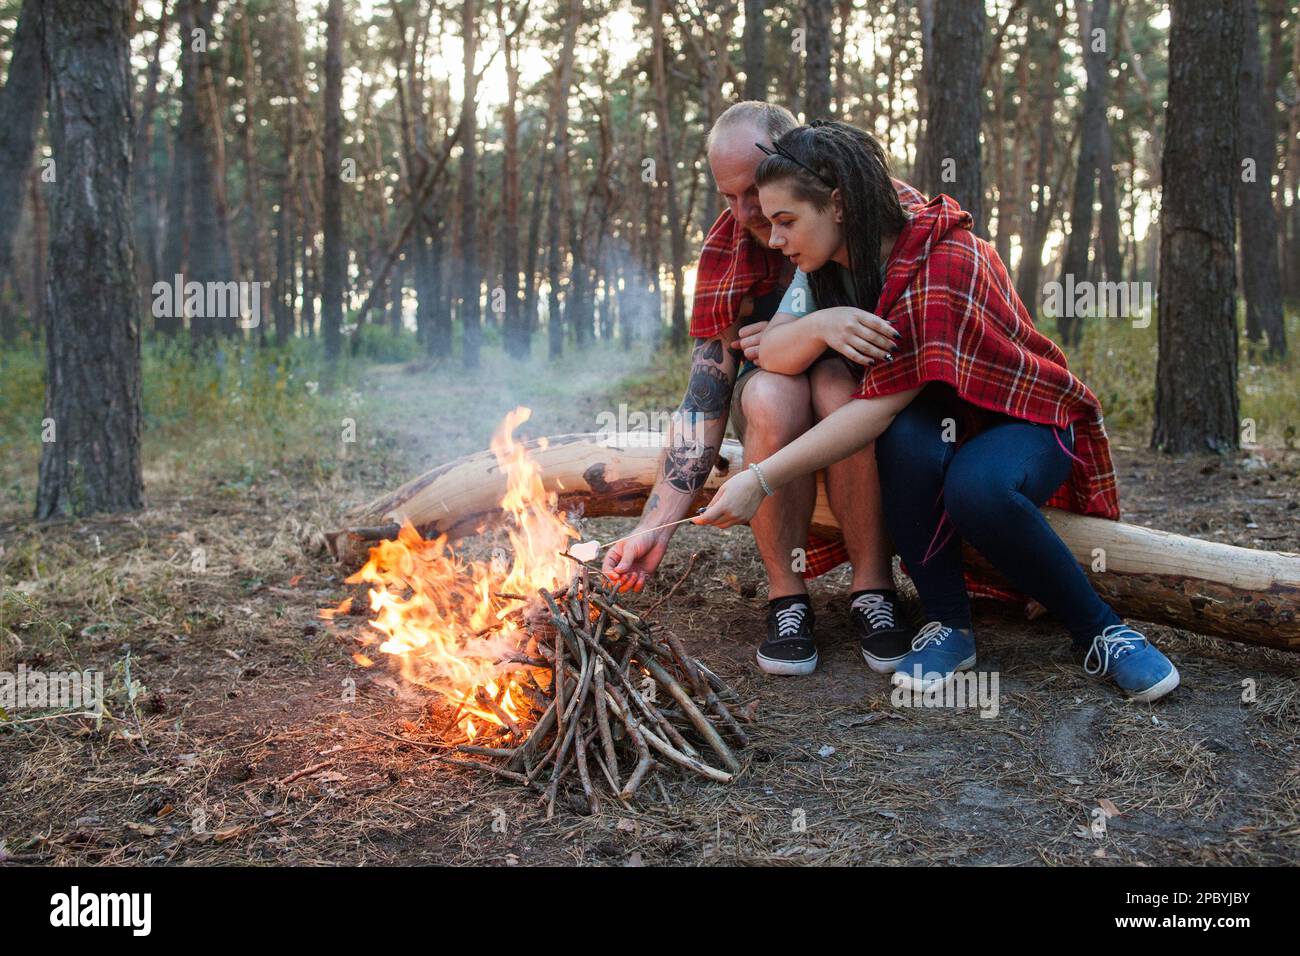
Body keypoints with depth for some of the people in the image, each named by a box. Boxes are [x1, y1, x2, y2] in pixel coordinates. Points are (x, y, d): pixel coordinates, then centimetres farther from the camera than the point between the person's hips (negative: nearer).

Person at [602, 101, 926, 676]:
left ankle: (873, 586, -19)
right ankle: (787, 596, -18)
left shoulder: (888, 208, -15)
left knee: (837, 384, -35)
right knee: (769, 395, -33)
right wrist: (654, 528, -24)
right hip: (778, 424, 2)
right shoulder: (725, 248, -10)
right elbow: (703, 401, -14)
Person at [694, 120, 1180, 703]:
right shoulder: (837, 266, -4)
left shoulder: (945, 263, -28)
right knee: (908, 436, -33)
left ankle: (1097, 629, -15)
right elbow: (770, 356, -14)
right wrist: (822, 322, -37)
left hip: (1023, 419, -5)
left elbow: (879, 406, -32)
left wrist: (761, 480, -35)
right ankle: (948, 624, -18)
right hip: (938, 424, 5)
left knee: (976, 486, -39)